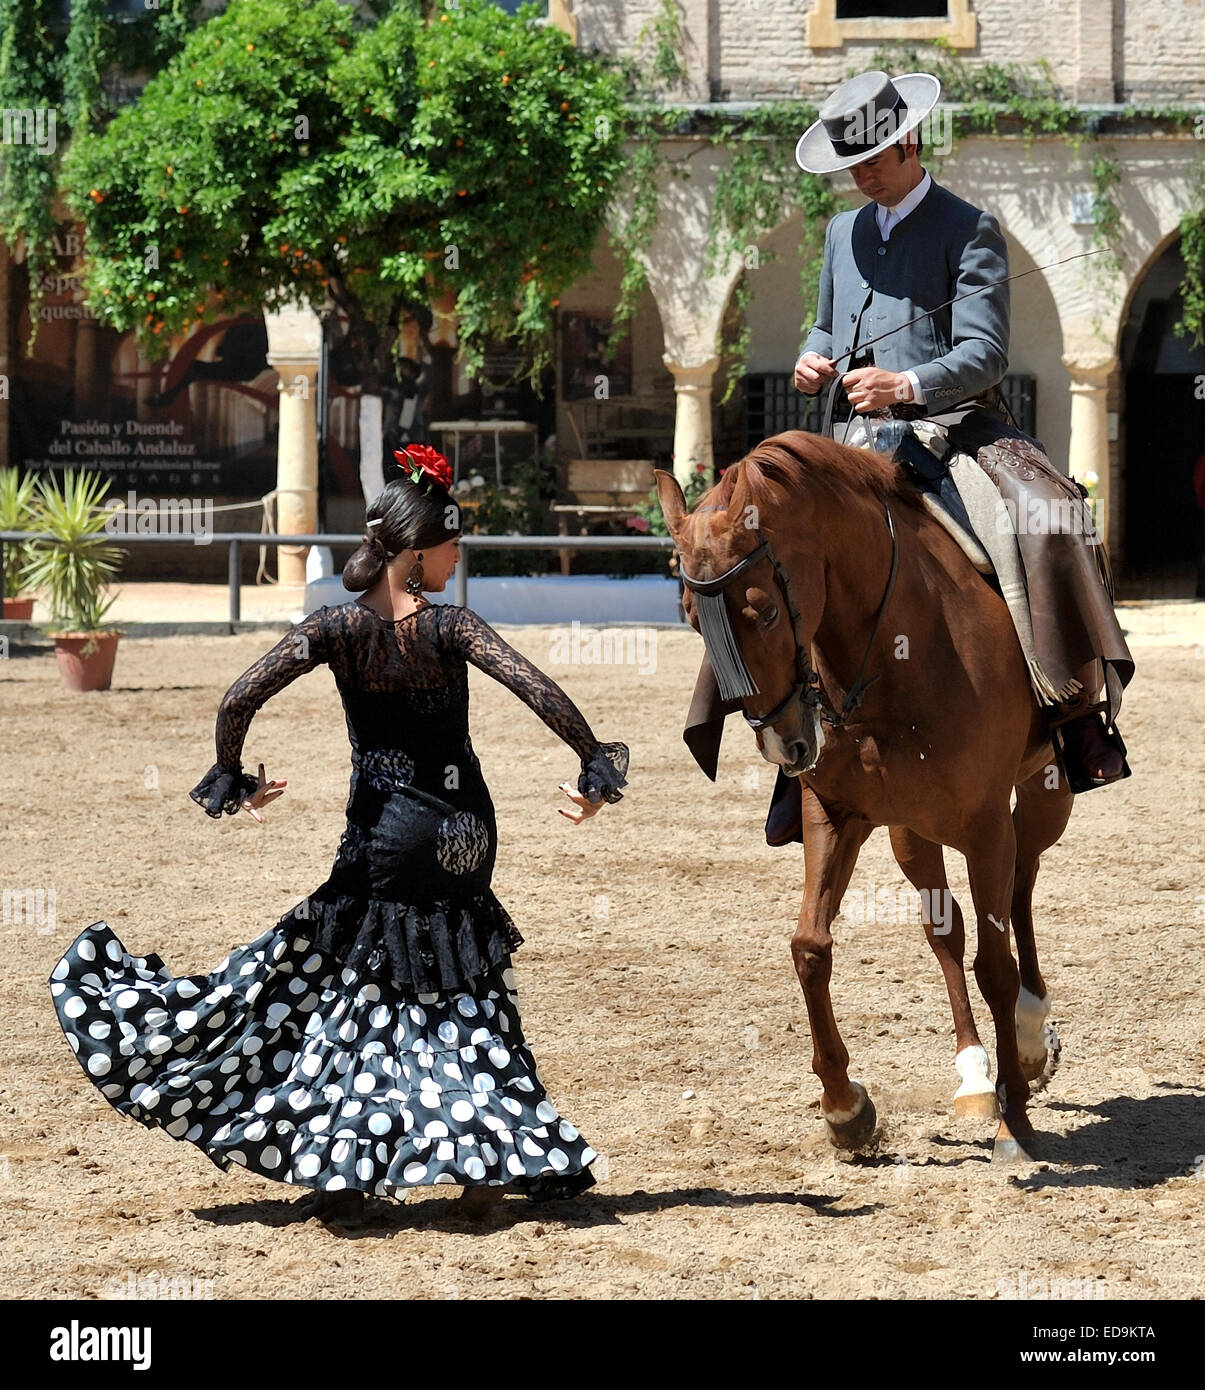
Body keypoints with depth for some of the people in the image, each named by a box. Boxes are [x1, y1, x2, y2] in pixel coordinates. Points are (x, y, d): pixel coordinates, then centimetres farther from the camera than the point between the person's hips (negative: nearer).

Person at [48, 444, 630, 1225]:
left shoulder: (339, 629, -7)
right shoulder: (448, 627, -11)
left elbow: (240, 699, -15)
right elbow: (539, 690, -21)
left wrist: (231, 780, 0)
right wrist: (596, 769, -12)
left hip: (382, 833, 0)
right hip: (465, 833, 0)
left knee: (360, 996, 9)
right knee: (457, 997, 12)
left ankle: (342, 1170, 2)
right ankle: (489, 1157, 6)